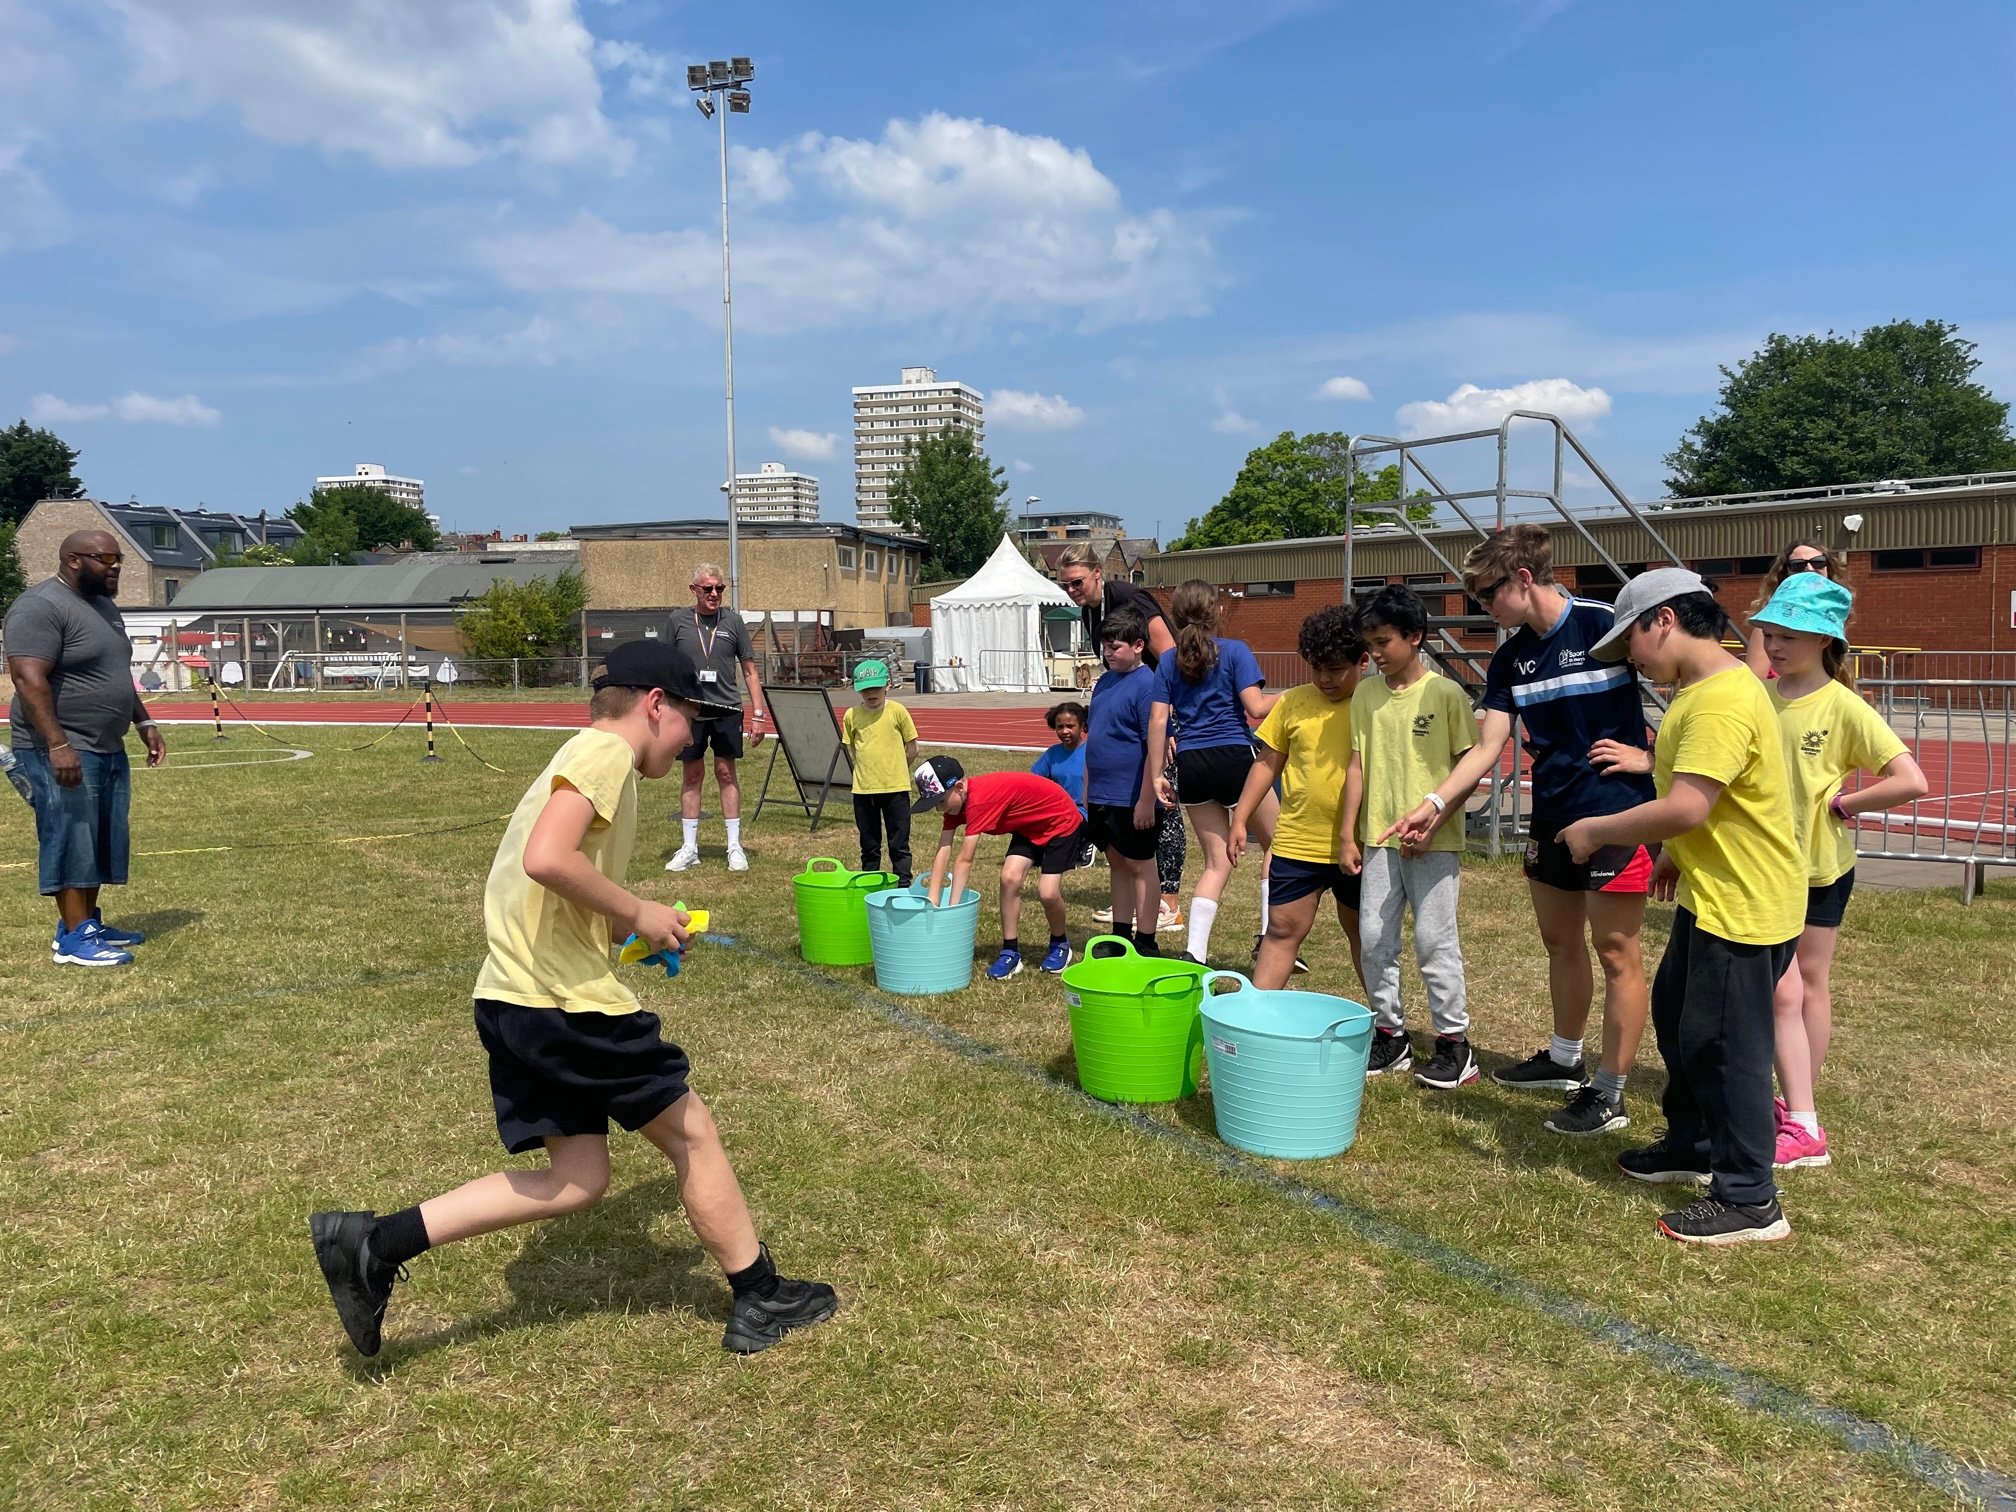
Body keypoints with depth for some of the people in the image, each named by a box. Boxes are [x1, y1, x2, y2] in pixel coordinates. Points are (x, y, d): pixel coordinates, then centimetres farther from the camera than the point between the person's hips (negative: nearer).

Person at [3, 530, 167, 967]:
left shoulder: (104, 607, 16)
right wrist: (58, 745, -27)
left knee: (103, 842, 12)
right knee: (71, 841, -7)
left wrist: (144, 722, 20)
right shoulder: (40, 607, -14)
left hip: (109, 749, 10)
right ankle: (74, 938, -3)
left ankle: (88, 923, 20)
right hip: (63, 751, -10)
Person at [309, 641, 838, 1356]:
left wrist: (635, 928, 12)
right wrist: (638, 912, -15)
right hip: (567, 1000, -10)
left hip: (513, 999, 10)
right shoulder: (605, 751, -11)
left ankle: (374, 1241, 12)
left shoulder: (582, 758, 19)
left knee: (576, 1179, 13)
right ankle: (760, 1300, 20)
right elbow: (547, 859, -27)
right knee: (691, 1133, 6)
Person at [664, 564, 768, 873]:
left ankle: (735, 847, 11)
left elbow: (749, 671, 5)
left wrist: (758, 714, 0)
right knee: (691, 776, 6)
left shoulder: (733, 621, 3)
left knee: (726, 773, 4)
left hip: (727, 709, 0)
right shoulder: (678, 621, 3)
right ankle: (689, 848, 14)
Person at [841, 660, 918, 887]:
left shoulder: (897, 711, -6)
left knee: (899, 845, 3)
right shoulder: (851, 715, 0)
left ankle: (903, 885, 9)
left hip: (896, 789, -2)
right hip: (863, 789, 2)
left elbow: (912, 750, 0)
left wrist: (893, 772, 6)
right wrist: (869, 771, 8)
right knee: (869, 846, 14)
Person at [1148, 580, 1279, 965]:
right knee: (1276, 843, 16)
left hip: (1191, 764, 4)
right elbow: (1256, 707, -10)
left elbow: (1158, 721, 4)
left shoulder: (1168, 662, 9)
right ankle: (1269, 936, 8)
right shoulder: (1235, 652, -3)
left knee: (1217, 862, 11)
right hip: (1234, 757, -4)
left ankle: (1194, 953, 3)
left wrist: (1157, 776, 6)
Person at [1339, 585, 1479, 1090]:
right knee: (1374, 936, 7)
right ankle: (1391, 1035, 21)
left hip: (1434, 841, -5)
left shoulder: (1445, 694, -7)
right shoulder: (1365, 694, 6)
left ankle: (1454, 1042, 14)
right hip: (1379, 838, 5)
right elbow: (1358, 764, 8)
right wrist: (1347, 834, 5)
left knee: (1434, 939, 0)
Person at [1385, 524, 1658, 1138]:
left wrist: (1649, 756, -13)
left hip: (1617, 816, -7)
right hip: (1551, 817, 7)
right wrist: (1434, 803, -5)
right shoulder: (1511, 658, 7)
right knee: (1561, 943, 19)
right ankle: (1564, 1059, 36)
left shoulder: (1608, 625, -13)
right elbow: (1488, 747, 4)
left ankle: (1610, 1091, 11)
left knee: (1616, 952, 1)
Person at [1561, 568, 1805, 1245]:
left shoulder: (1723, 700, -25)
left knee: (1724, 1042, -2)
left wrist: (1597, 831, -20)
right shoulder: (1704, 689, 10)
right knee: (1675, 1014, 22)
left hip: (1743, 904, -11)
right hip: (1711, 893, 11)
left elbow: (1685, 808, -31)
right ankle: (1692, 1144, 39)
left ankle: (1748, 1201, 11)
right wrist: (1679, 855, 19)